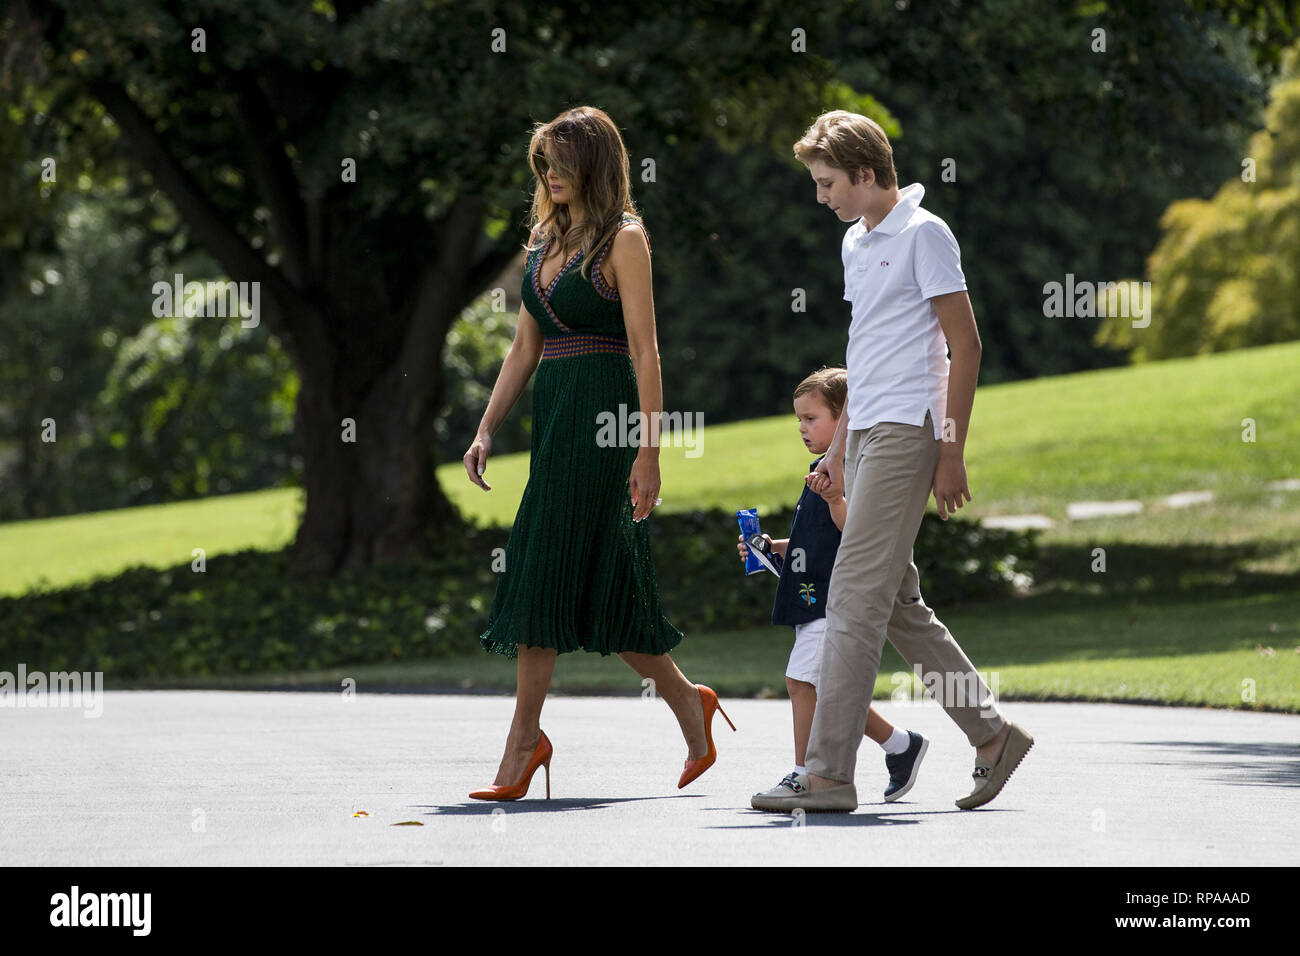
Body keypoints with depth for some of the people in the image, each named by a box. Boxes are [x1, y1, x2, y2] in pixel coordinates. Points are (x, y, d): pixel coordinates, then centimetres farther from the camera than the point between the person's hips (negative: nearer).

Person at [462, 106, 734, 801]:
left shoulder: (623, 239, -6)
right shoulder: (546, 238, 16)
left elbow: (644, 351, -11)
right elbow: (526, 347, 19)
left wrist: (648, 451, -16)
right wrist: (486, 430, 11)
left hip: (601, 414, -8)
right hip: (554, 411, 8)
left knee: (545, 569, -10)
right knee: (597, 582, 7)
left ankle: (524, 739, -6)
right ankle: (687, 701, 21)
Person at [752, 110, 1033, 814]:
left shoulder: (923, 234, -8)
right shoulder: (856, 241, 19)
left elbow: (965, 345, -11)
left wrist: (951, 451, -14)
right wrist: (838, 450, 23)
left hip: (906, 433, -9)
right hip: (867, 436, 9)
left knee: (855, 596, -12)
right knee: (896, 601, 10)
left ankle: (829, 775, -12)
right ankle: (991, 734, 19)